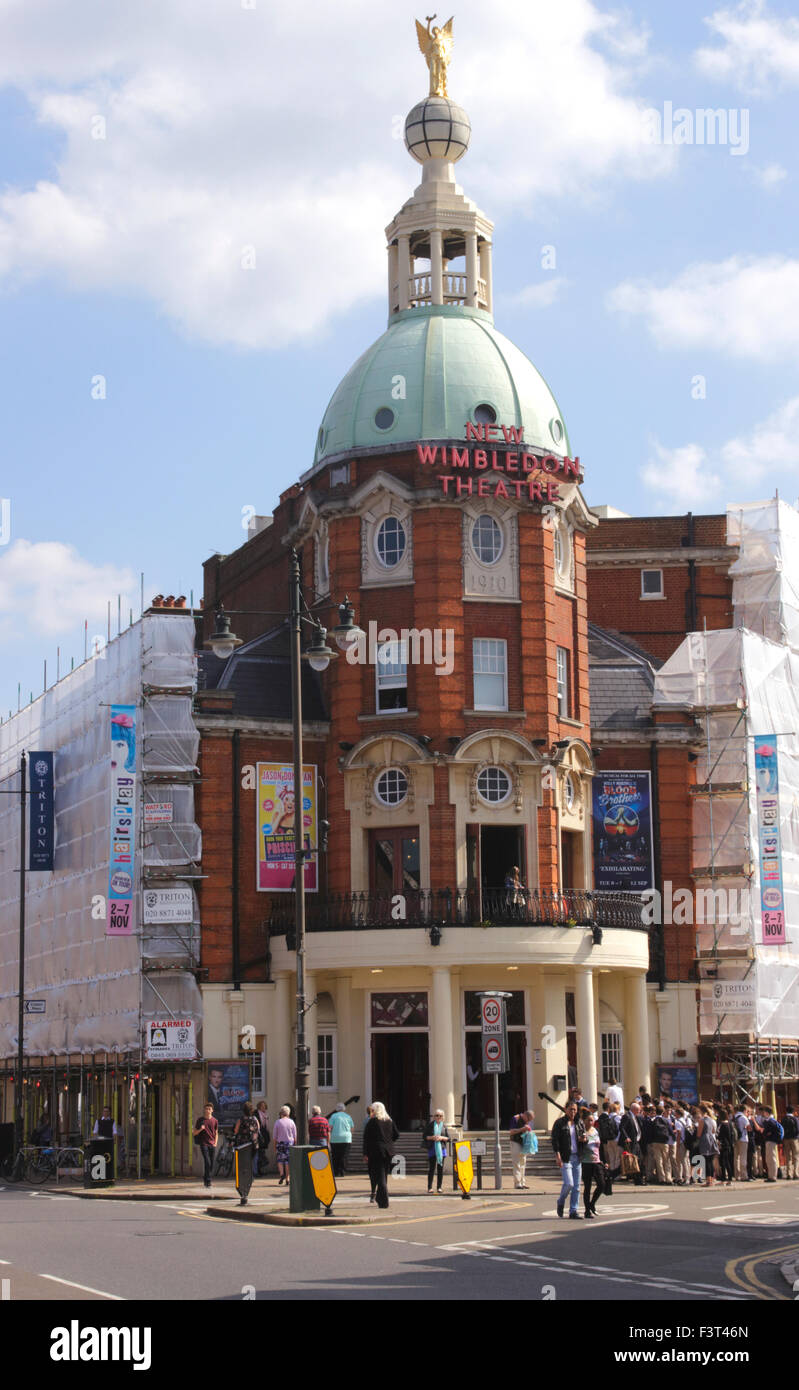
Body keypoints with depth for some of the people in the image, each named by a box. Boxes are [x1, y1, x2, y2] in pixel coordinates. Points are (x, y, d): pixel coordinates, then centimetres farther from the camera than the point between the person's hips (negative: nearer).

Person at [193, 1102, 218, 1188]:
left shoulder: (215, 1121, 8)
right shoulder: (200, 1120, 2)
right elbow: (195, 1133, 6)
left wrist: (215, 1143, 4)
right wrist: (200, 1129, -13)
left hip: (212, 1145, 3)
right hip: (204, 1144, -3)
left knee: (211, 1165, 7)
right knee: (207, 1162, -16)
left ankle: (205, 1178, 28)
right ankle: (208, 1181, -13)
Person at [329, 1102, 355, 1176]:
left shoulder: (333, 1116, 1)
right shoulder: (348, 1117, 8)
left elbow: (330, 1127, -4)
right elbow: (352, 1128, 12)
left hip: (335, 1139, -2)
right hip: (346, 1139, 2)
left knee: (335, 1157, 4)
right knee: (344, 1157, 4)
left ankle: (335, 1172, 1)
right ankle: (342, 1172, 0)